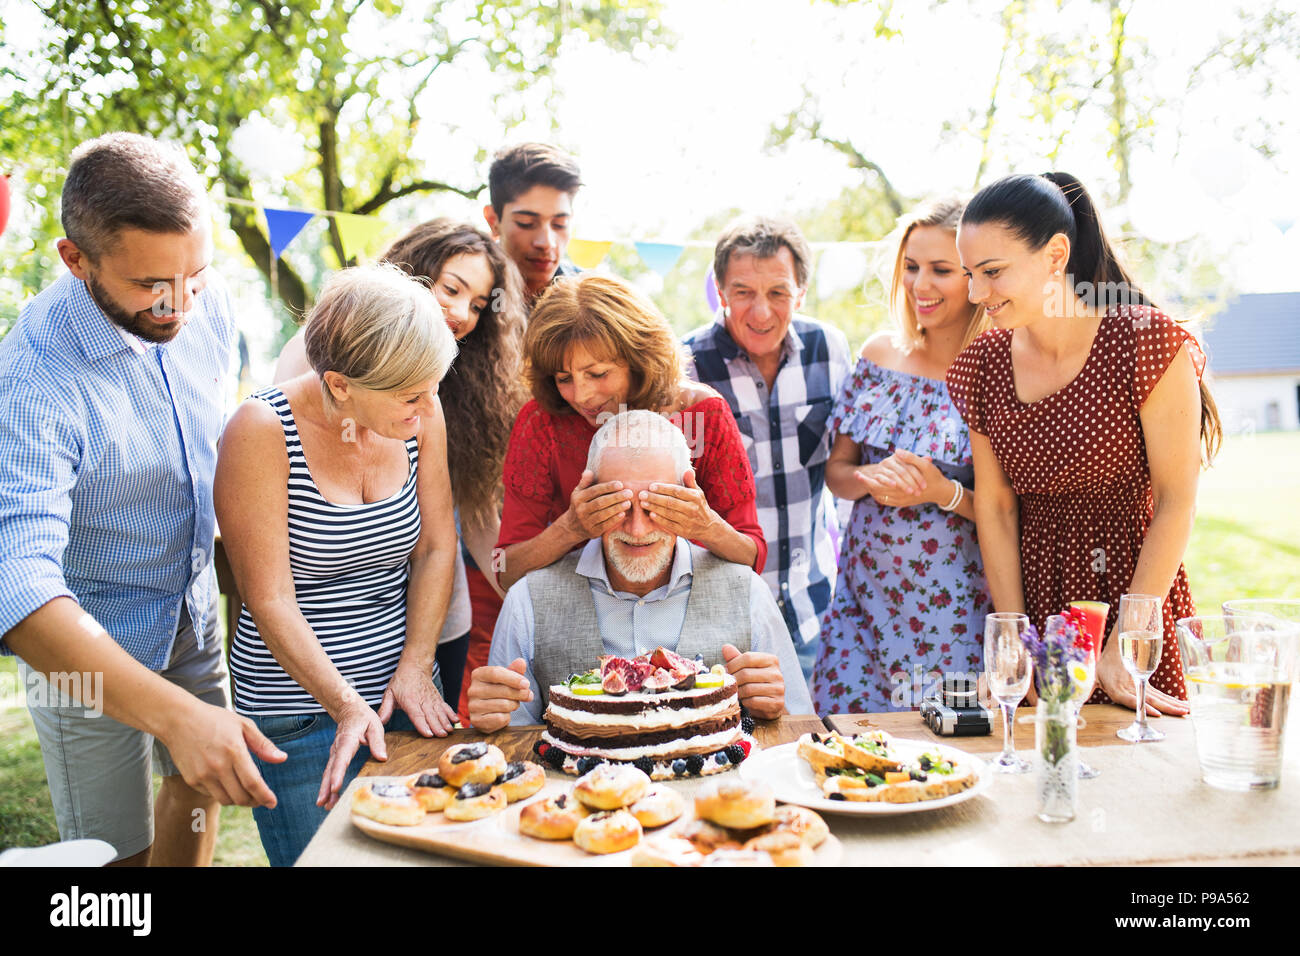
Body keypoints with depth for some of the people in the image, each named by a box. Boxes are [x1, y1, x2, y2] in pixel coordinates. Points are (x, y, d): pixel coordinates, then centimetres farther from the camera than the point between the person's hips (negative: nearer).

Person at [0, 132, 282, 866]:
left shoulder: (207, 306, -12)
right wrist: (175, 713, -50)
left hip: (193, 611, 6)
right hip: (85, 644, -6)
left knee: (200, 789, 23)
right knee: (116, 850, 7)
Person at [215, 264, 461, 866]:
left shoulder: (419, 413, -5)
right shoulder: (262, 431, -18)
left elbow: (435, 548, 2)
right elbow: (271, 601, -17)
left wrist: (415, 668, -6)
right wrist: (348, 707, -22)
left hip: (406, 689, 5)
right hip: (300, 708, -4)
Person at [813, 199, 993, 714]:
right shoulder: (880, 353, 5)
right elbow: (835, 470, 10)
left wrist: (944, 492, -22)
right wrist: (872, 477, -11)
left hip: (956, 611, -4)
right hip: (866, 598, 4)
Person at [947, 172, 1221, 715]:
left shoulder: (1148, 343, -14)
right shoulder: (984, 365, -1)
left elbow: (1177, 503, -13)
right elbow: (994, 508, 0)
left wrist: (1123, 647, -13)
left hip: (1136, 588, -3)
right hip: (1033, 593, 4)